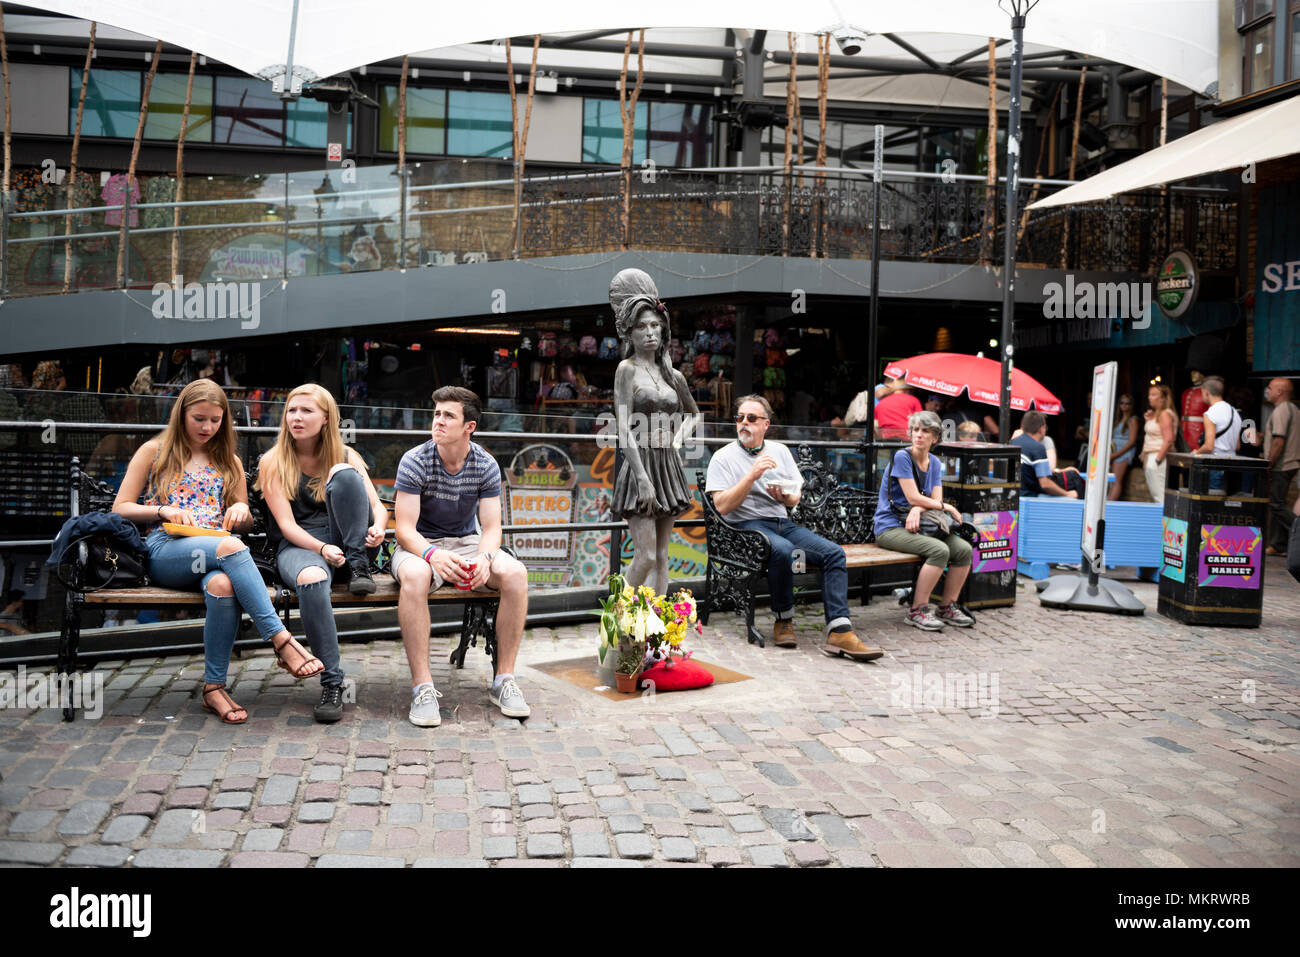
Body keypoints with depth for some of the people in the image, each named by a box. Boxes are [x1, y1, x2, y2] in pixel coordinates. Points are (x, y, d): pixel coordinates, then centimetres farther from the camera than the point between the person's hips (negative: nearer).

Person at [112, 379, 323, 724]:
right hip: (166, 551, -2)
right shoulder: (154, 451, 15)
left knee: (223, 586, -37)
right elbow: (120, 508, 9)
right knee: (230, 547, -36)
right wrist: (164, 511, -9)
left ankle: (214, 687, -28)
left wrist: (242, 510, 0)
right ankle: (282, 641, -39)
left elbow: (245, 526, 25)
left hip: (217, 551, 3)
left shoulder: (229, 462, 23)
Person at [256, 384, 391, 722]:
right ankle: (332, 684, -33)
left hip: (346, 544, 2)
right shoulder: (273, 463, 6)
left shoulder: (346, 456, 13)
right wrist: (322, 548, -26)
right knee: (312, 579, -40)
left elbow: (379, 507, 4)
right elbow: (286, 524, -6)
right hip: (299, 545, -2)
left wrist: (378, 528, -22)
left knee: (343, 474, -22)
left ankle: (358, 568, -19)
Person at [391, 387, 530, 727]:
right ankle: (422, 687, -32)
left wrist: (484, 557, -28)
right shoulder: (414, 461, -13)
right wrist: (433, 554, -38)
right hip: (420, 545, -3)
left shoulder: (486, 466, -4)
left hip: (467, 542, 3)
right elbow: (405, 528, -16)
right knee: (414, 575, -39)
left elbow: (491, 527, -5)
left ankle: (504, 680, -17)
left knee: (515, 573, -27)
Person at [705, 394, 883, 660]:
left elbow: (795, 500, 19)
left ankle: (839, 632, -26)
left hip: (783, 523, 5)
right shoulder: (723, 457, 3)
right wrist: (752, 475, -15)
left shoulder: (780, 451, 18)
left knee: (834, 552, -18)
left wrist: (784, 496, -6)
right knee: (783, 550, -37)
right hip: (747, 526, -5)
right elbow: (722, 506, -9)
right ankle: (783, 620, -14)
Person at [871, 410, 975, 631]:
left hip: (915, 525, 7)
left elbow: (936, 499, 3)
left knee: (964, 549, -12)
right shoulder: (901, 457, -9)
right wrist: (948, 508, -4)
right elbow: (913, 497, -14)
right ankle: (917, 610, -17)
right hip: (890, 527, -7)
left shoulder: (935, 463, 13)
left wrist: (917, 509, -20)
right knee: (940, 550, -28)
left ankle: (947, 607, 1)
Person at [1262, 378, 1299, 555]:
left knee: (1277, 505, -7)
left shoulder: (1280, 411, -15)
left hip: (1280, 467, -10)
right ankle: (1278, 545, 13)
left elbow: (1279, 441, -21)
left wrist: (1268, 465, -18)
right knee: (1276, 504, 12)